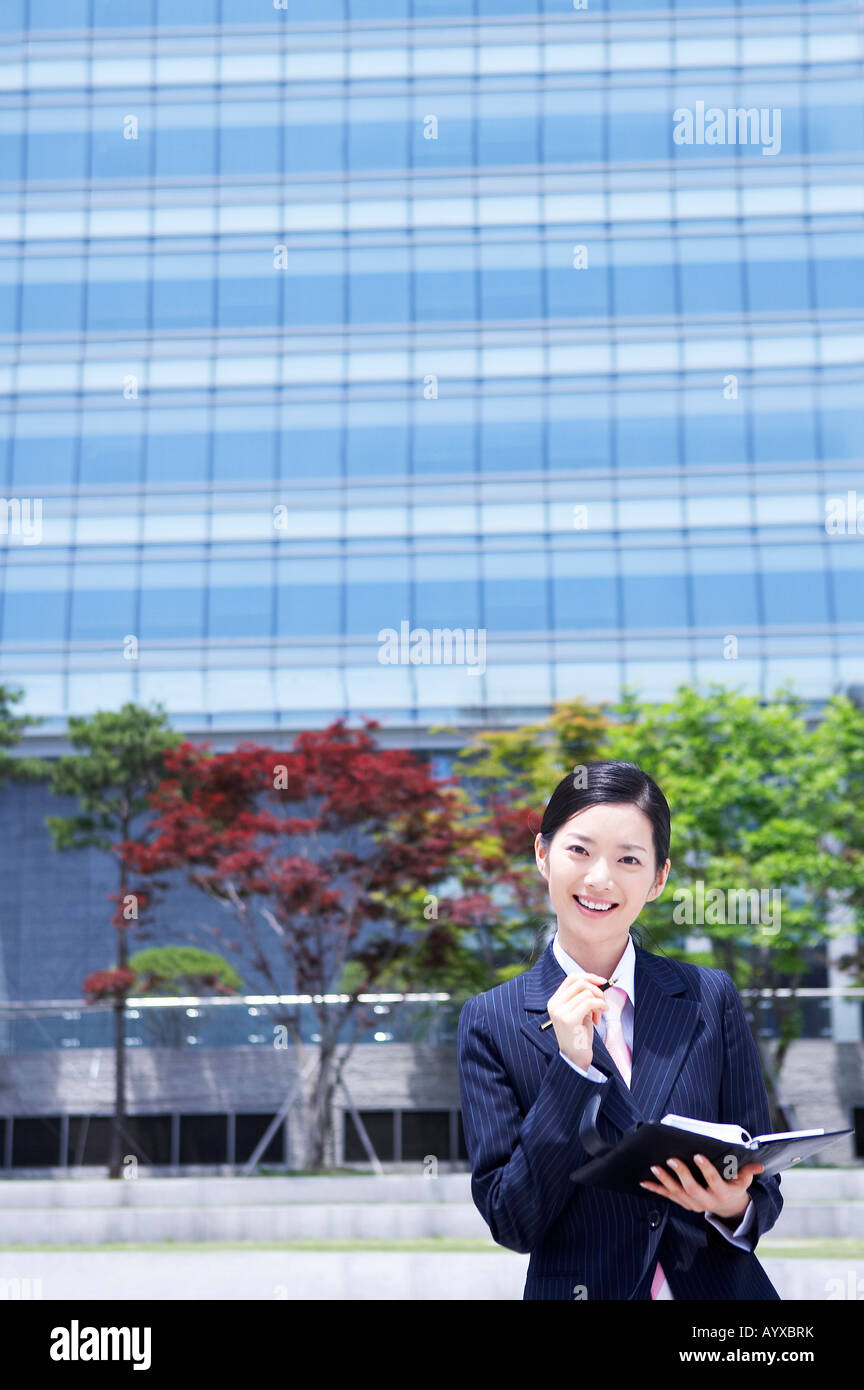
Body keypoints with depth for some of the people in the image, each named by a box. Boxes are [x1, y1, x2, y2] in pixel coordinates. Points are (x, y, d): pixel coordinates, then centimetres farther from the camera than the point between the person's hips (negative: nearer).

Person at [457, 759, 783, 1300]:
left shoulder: (711, 998, -2)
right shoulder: (492, 1021, -6)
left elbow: (763, 1183, 3)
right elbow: (512, 1224, -11)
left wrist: (735, 1206, -18)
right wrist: (572, 1068, -20)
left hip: (722, 1286, 1)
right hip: (576, 1286, -1)